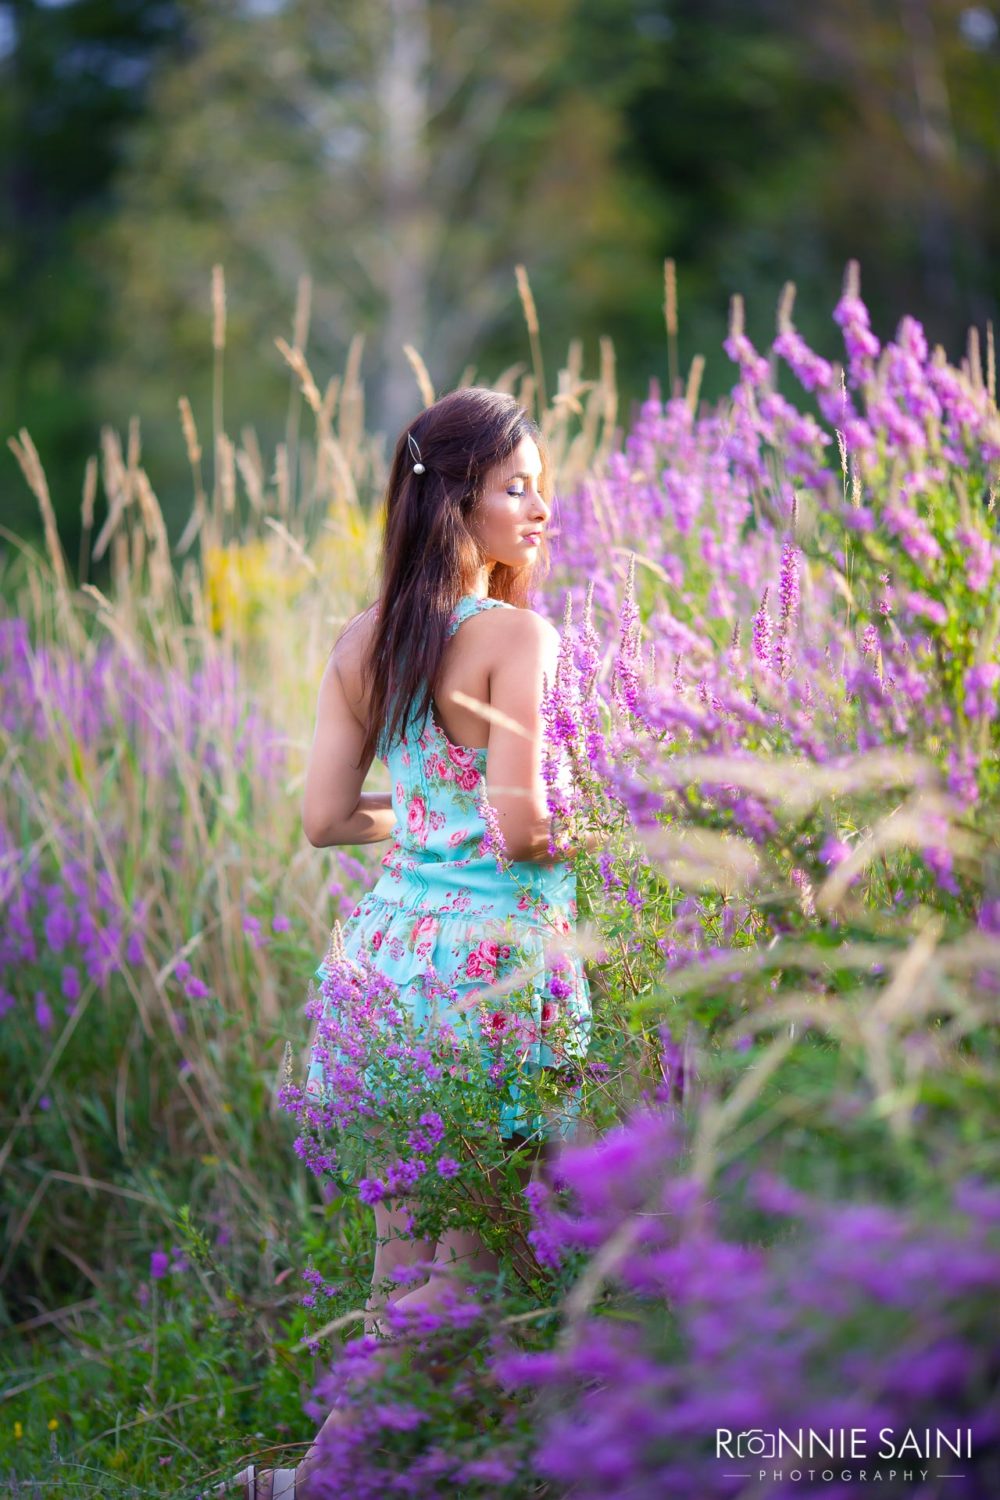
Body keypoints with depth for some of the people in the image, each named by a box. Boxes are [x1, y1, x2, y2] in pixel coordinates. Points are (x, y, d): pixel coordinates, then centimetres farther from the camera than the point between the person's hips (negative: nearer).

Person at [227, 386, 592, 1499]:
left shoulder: (362, 642, 7)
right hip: (495, 957, -7)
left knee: (403, 1259, 14)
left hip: (392, 941, 7)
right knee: (483, 1263, 2)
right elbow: (522, 827, -18)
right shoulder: (518, 635, -12)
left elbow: (325, 817, 8)